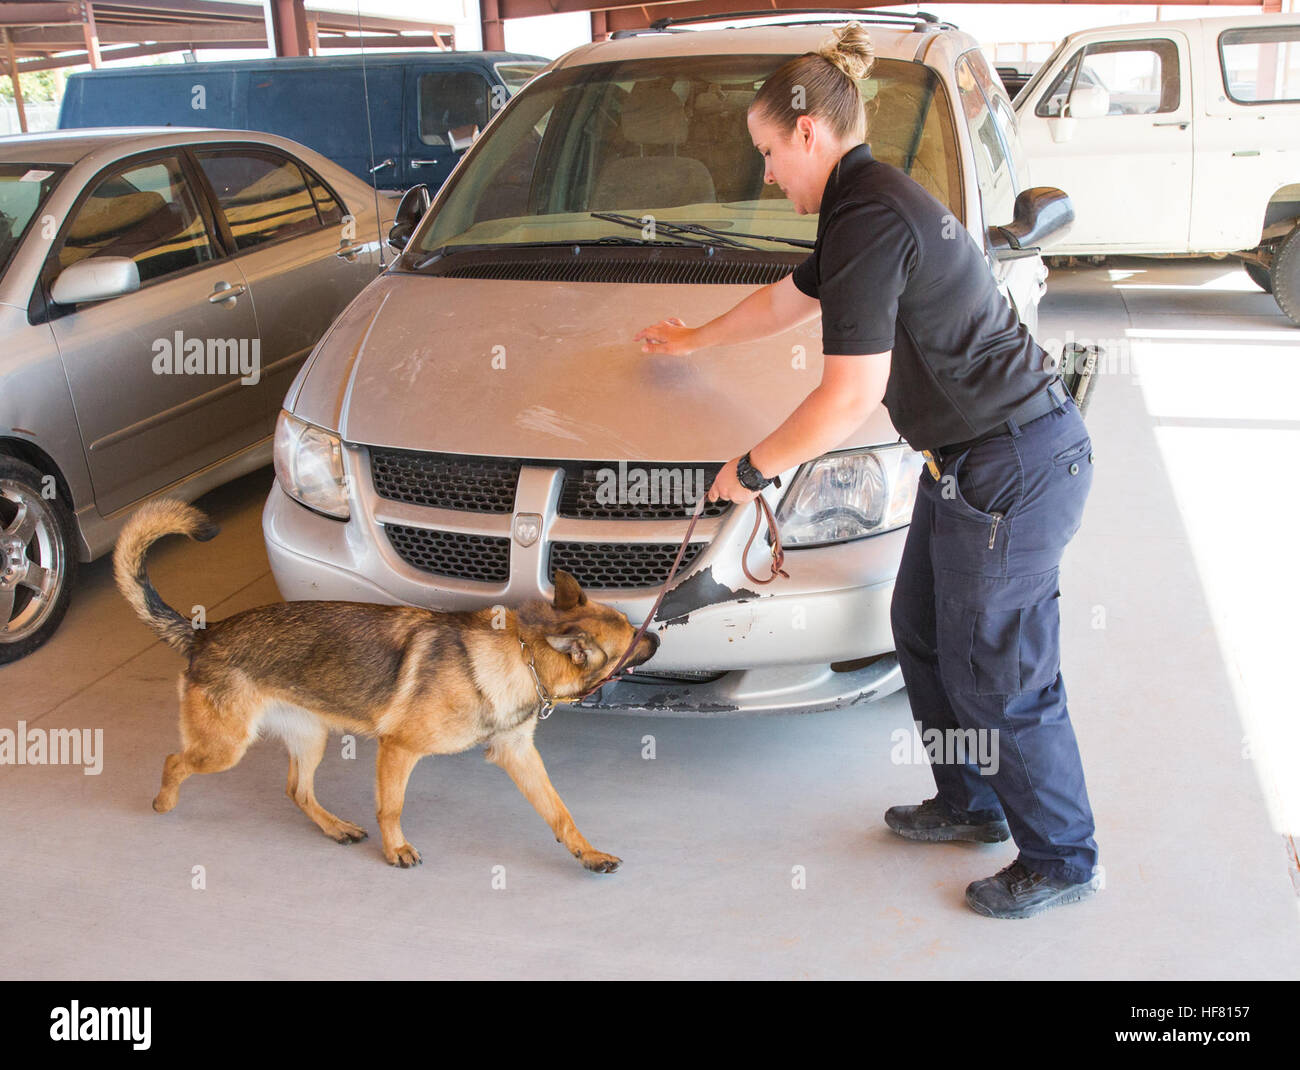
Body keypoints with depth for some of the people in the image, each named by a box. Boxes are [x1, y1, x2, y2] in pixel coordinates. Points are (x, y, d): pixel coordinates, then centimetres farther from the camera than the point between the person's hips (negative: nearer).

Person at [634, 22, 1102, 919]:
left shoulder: (869, 220, -20)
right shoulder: (872, 203, 13)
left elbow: (851, 396, -23)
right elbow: (791, 298, 30)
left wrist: (753, 467, -9)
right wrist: (693, 341, 43)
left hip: (1011, 470, -10)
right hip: (978, 453, 11)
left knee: (998, 676, 3)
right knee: (925, 632, 20)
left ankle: (1063, 860, 24)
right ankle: (972, 805, 39)